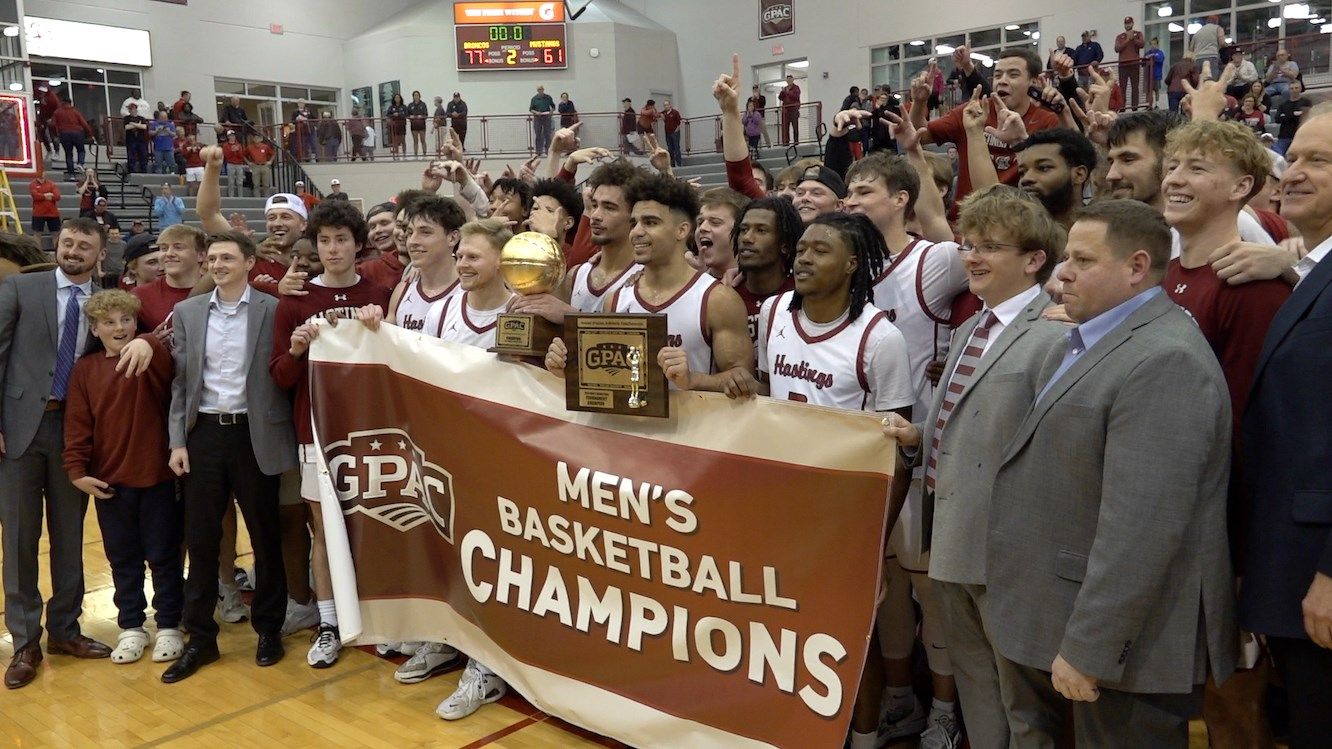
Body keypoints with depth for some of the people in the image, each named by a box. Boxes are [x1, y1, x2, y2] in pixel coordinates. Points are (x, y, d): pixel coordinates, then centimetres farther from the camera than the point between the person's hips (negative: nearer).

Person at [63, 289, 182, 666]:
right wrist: (77, 469, -6)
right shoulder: (85, 369, 4)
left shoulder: (153, 359, -5)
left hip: (158, 475, -3)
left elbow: (164, 357, -30)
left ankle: (168, 626, 21)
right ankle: (131, 627, 27)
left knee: (163, 556, 8)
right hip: (109, 480, 3)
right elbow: (78, 423, 2)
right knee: (123, 558, 14)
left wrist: (145, 345, -52)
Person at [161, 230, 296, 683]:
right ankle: (200, 637, 19)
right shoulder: (188, 311, 7)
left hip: (254, 434, -3)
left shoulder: (273, 310, -3)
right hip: (203, 432, 3)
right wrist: (178, 440, 2)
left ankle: (268, 629, 23)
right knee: (200, 539, 6)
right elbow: (180, 380, 7)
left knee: (265, 536, 7)